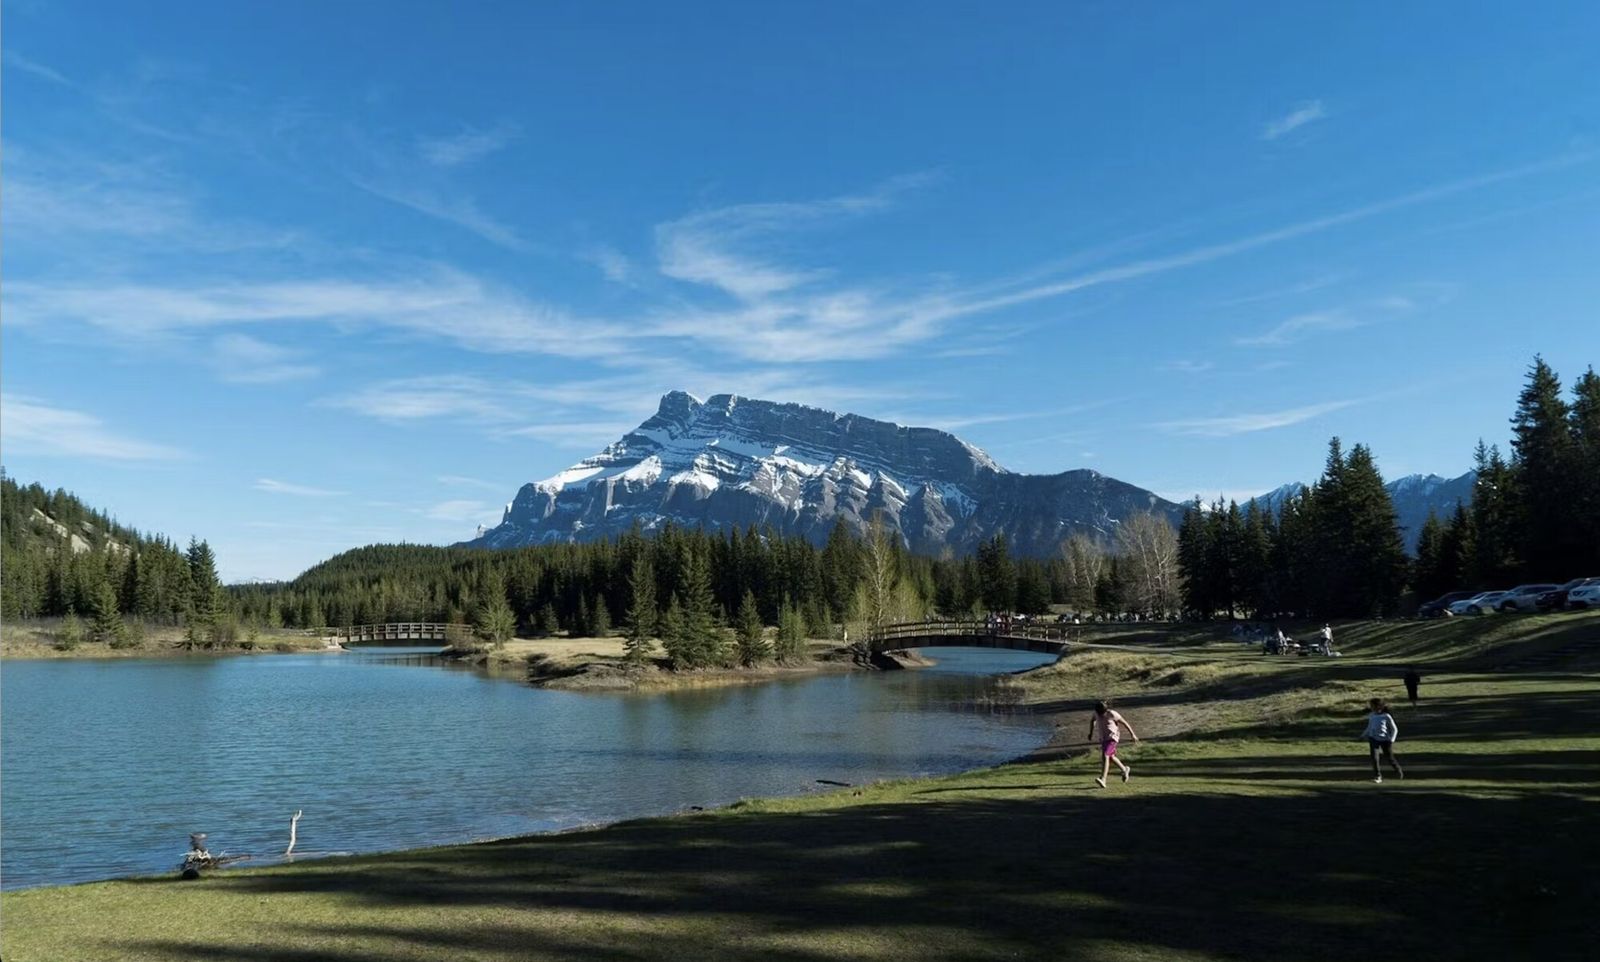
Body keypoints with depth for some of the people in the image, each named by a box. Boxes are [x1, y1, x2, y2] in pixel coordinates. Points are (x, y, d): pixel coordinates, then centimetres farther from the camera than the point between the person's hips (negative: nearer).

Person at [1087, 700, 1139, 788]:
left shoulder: (1112, 714, -20)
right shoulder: (1097, 713, -4)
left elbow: (1124, 722, -9)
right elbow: (1092, 720, 18)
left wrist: (1133, 734, -4)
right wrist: (1091, 733, 14)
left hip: (1112, 737, -7)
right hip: (1102, 738, 7)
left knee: (1105, 756, -21)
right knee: (1111, 757, 20)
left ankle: (1102, 780, -28)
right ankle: (1125, 769, 45)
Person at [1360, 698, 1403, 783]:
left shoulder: (1387, 717, -12)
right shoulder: (1371, 716, 1)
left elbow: (1394, 729, -3)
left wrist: (1391, 740, -13)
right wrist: (1364, 735, 7)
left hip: (1385, 740, -3)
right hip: (1374, 739, 3)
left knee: (1389, 758, 8)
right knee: (1374, 757, -10)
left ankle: (1398, 771, 39)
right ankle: (1377, 776, 0)